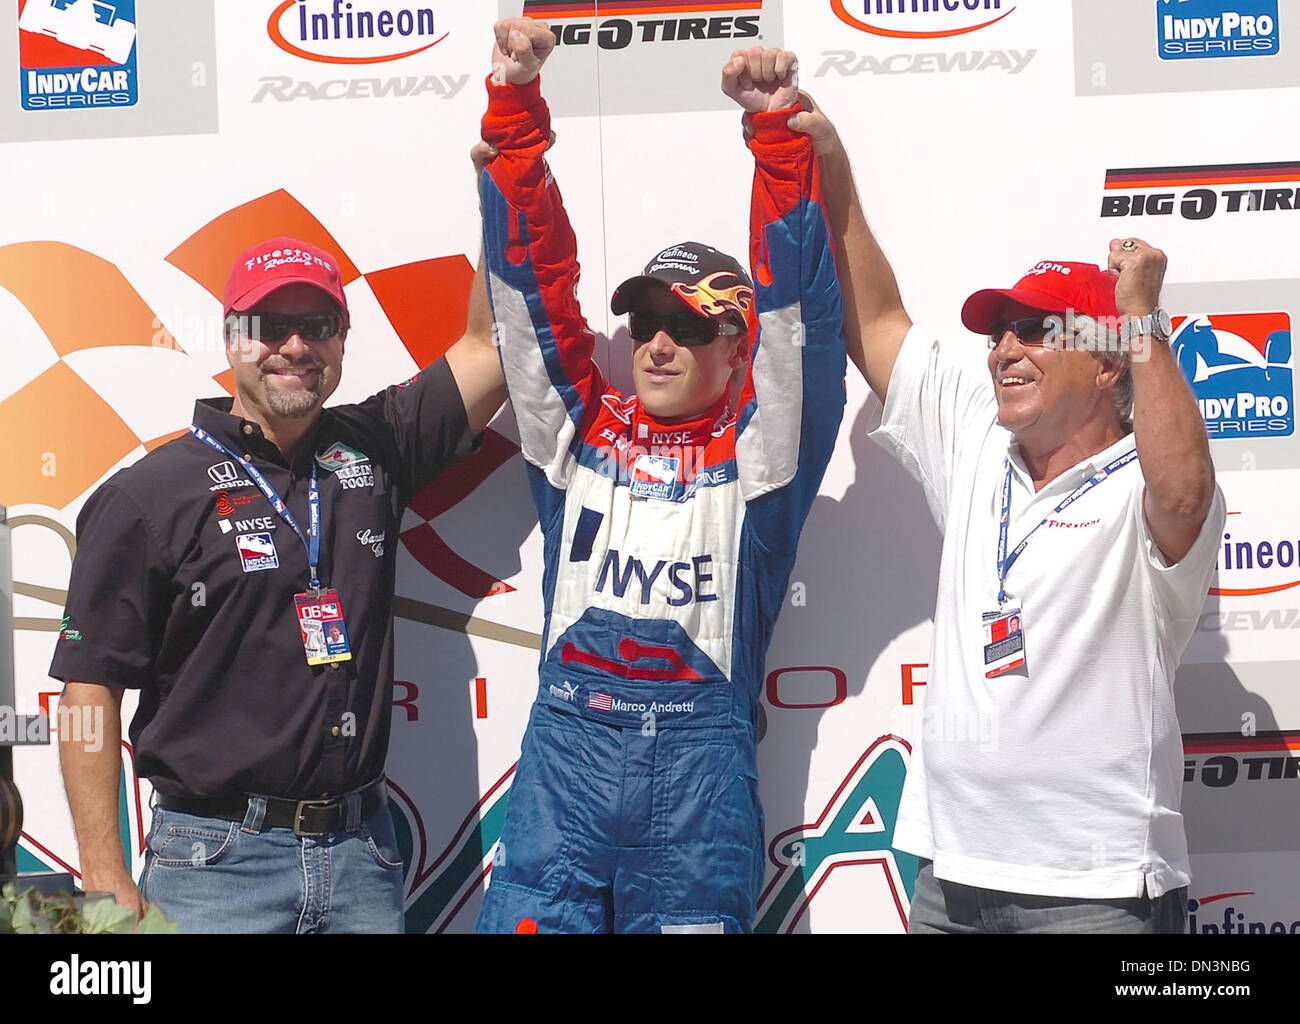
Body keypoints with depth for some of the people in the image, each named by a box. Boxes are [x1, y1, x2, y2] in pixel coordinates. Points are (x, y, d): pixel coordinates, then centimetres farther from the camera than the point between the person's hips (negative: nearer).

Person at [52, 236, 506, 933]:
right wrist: (105, 880, -11)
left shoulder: (373, 447, 9)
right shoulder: (146, 495, -4)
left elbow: (490, 342, 11)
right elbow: (91, 689, -6)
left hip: (362, 851, 4)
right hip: (216, 860, -4)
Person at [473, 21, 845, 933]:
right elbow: (532, 277, 10)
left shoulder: (757, 447, 6)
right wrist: (515, 102, 4)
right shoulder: (580, 429, 12)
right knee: (532, 917, -2)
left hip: (702, 757, -1)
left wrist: (779, 128, -9)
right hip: (566, 745, 2)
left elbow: (797, 307, -2)